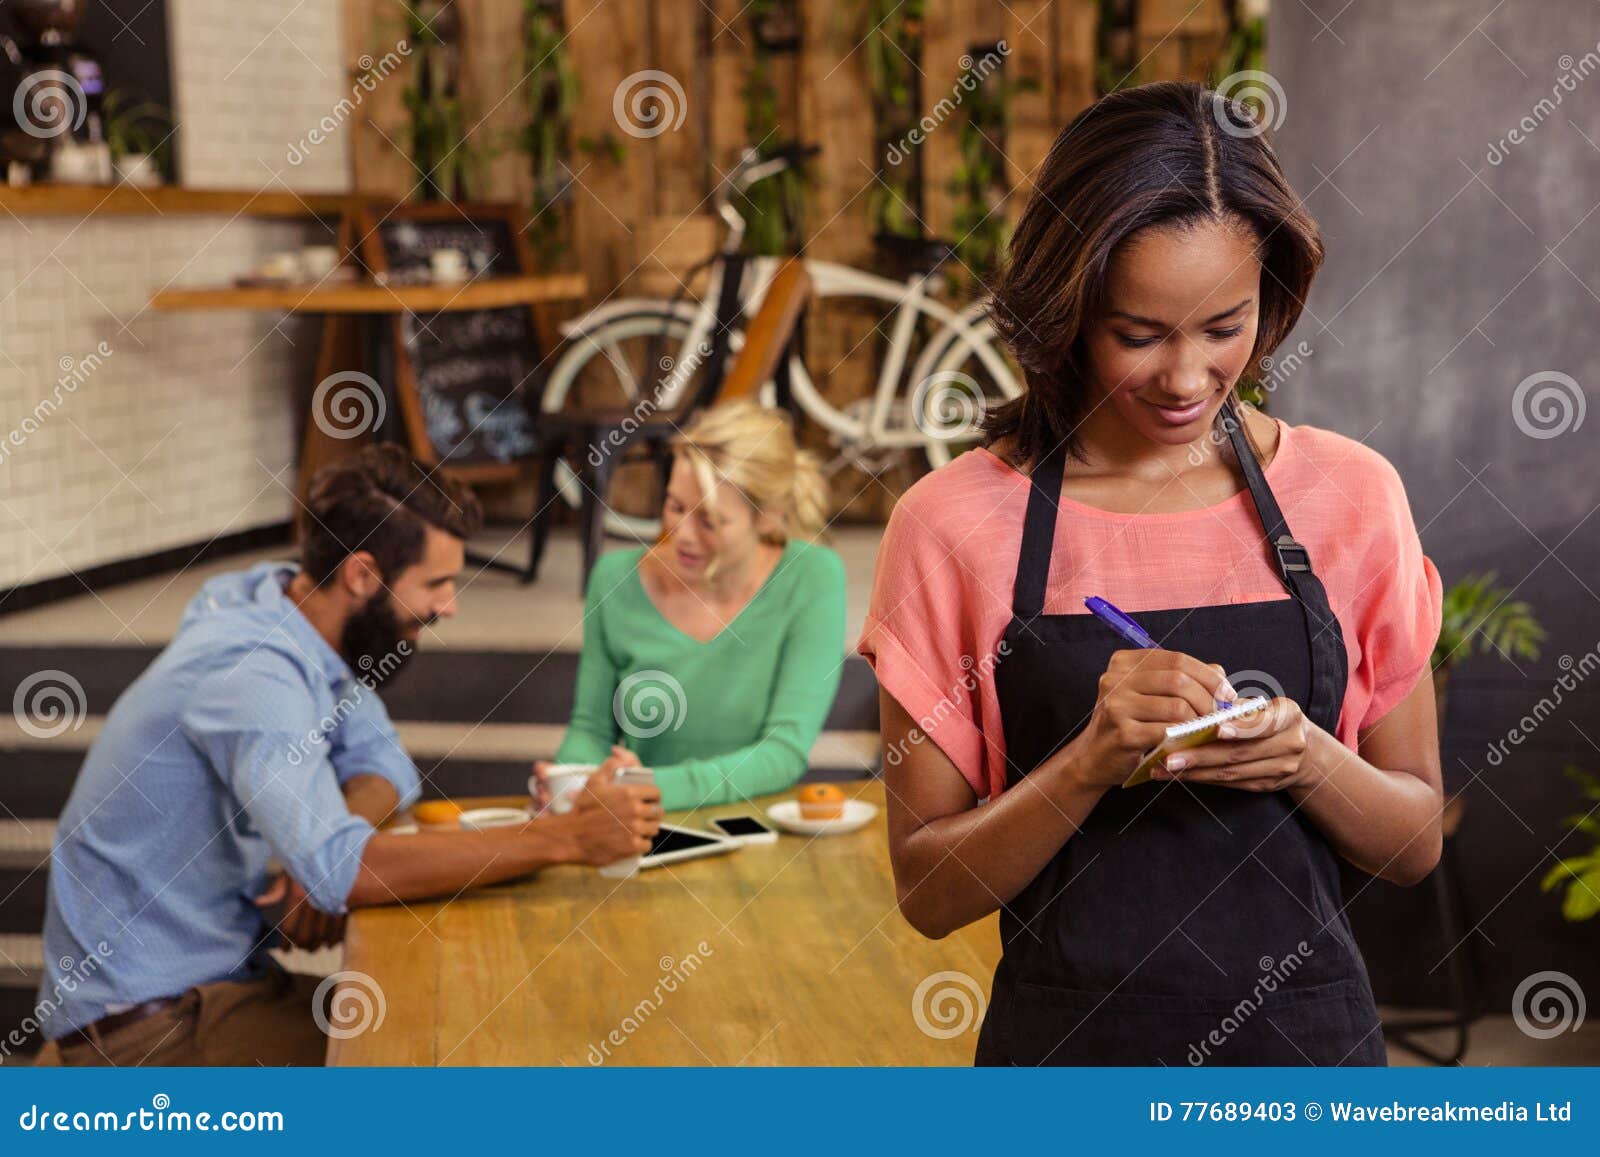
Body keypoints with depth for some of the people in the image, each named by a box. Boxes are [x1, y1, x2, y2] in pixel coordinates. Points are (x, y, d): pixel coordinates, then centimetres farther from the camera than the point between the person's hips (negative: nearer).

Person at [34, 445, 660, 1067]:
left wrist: (325, 860, -15)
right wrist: (568, 837, -33)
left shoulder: (287, 599, 1)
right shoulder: (254, 674, -27)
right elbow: (341, 868, -36)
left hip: (220, 968, 9)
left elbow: (381, 759, 8)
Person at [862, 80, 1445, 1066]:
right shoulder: (955, 526, -10)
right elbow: (929, 891, -7)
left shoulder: (1352, 496, -3)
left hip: (1308, 1032, 2)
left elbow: (1416, 843, 3)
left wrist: (1308, 760, -16)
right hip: (1070, 1038, -1)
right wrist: (1094, 760, -22)